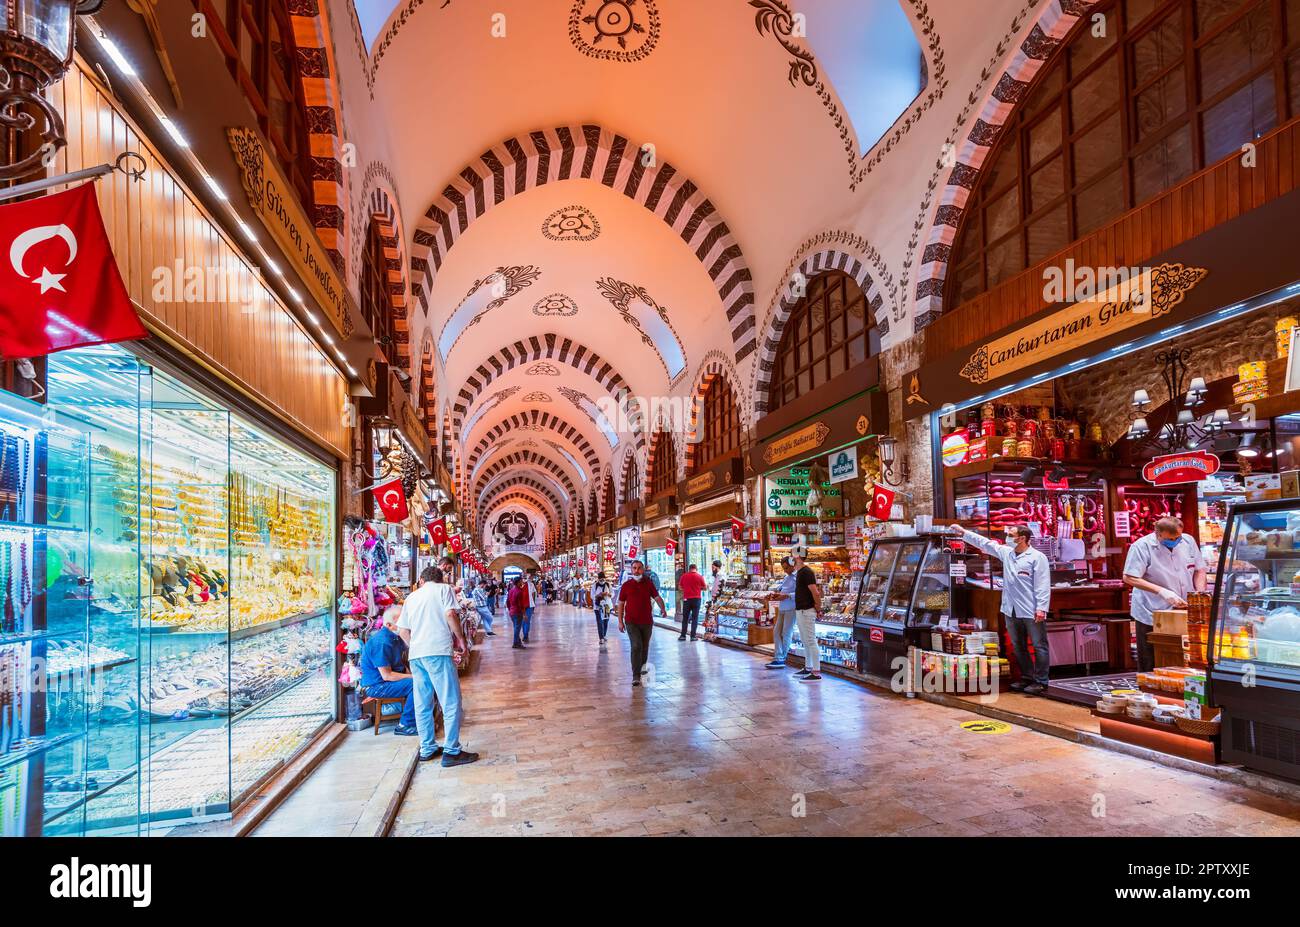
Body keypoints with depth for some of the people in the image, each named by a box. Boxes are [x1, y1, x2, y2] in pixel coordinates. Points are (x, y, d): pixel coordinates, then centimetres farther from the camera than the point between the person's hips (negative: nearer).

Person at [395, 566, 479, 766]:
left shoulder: (412, 596, 21)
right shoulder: (444, 589, 7)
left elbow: (402, 631, 17)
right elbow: (450, 614, -9)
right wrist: (460, 639, 1)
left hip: (416, 655, 6)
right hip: (438, 651, -6)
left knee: (422, 704, 13)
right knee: (451, 702, -2)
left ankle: (427, 749, 20)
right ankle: (451, 751, -4)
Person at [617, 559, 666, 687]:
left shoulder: (648, 583, 4)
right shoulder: (626, 585, 0)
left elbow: (657, 597, 6)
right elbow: (621, 603, 5)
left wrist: (663, 608, -5)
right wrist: (620, 621, 3)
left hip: (647, 621, 2)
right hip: (631, 622, -2)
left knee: (645, 647, 15)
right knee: (636, 646, -14)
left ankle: (642, 666, 41)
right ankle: (636, 676, -14)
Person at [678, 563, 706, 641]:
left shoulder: (684, 576, -1)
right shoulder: (700, 577, -5)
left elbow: (680, 587, 8)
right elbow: (704, 588, 3)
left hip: (686, 599, 1)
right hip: (696, 599, -1)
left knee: (685, 618, 10)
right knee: (695, 618, 4)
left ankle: (683, 635, 10)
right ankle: (693, 636, 2)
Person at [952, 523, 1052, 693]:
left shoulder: (1037, 557, -9)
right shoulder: (1006, 553, 11)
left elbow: (1043, 585, -12)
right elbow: (984, 543, 17)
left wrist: (1041, 608, -17)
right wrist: (963, 532, 15)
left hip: (1032, 611, -7)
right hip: (1011, 610, 7)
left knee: (1039, 646, 1)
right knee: (1018, 646, 14)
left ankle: (1040, 681, 7)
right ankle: (1027, 677, 25)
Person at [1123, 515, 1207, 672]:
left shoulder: (1188, 541, 4)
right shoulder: (1142, 547, -13)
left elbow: (1199, 570, 14)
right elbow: (1129, 578, -16)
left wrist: (1200, 594, -2)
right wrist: (1162, 591, -23)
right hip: (1152, 617, -5)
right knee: (1151, 668, 1)